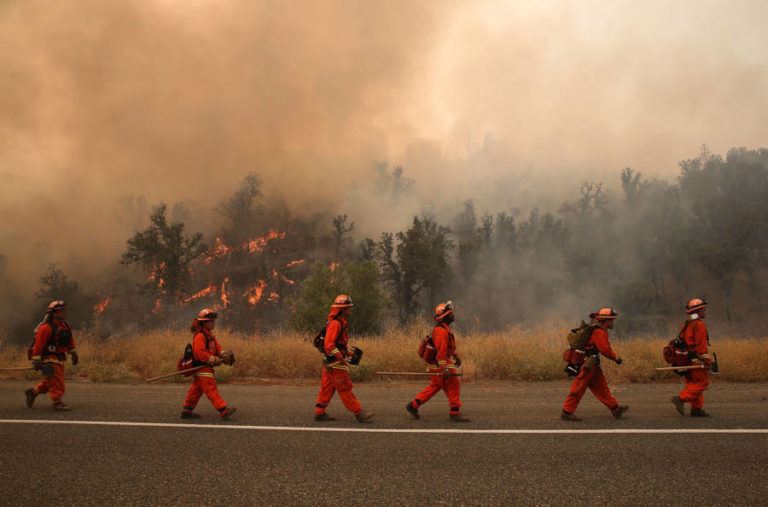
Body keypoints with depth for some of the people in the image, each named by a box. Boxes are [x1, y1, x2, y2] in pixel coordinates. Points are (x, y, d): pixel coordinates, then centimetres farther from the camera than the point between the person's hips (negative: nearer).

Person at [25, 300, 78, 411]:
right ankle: (57, 403, -2)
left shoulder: (65, 326, 9)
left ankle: (33, 391, 34)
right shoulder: (46, 327, -17)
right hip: (49, 359, -8)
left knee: (51, 382, 17)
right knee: (56, 382, -9)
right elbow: (38, 345, -19)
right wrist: (36, 361, -20)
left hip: (60, 359, 8)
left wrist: (74, 354, 16)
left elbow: (70, 341, 18)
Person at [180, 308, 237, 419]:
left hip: (207, 367, 10)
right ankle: (224, 411, -16)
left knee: (196, 389, 15)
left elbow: (217, 348, 14)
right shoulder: (199, 336, -15)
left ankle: (187, 410, 23)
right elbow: (200, 353, -24)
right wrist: (214, 360, -25)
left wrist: (224, 355, -5)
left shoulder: (210, 336, 18)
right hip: (202, 367, -10)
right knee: (212, 389, -12)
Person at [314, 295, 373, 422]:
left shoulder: (341, 323, 15)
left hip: (331, 363, 10)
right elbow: (329, 345, -24)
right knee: (345, 388, -4)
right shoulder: (335, 323, -18)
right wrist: (341, 358, -22)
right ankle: (359, 412, -1)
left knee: (327, 387, 11)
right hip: (336, 363, -10)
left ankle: (320, 413, 16)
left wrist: (348, 352, 15)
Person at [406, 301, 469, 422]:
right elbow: (441, 351, -26)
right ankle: (455, 413, 4)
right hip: (440, 366, -10)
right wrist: (444, 369, -28)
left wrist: (456, 356, 27)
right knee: (453, 386, -4)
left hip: (438, 366, 10)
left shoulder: (445, 329, 15)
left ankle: (413, 405, 19)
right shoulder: (441, 331, -20)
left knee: (434, 387, 15)